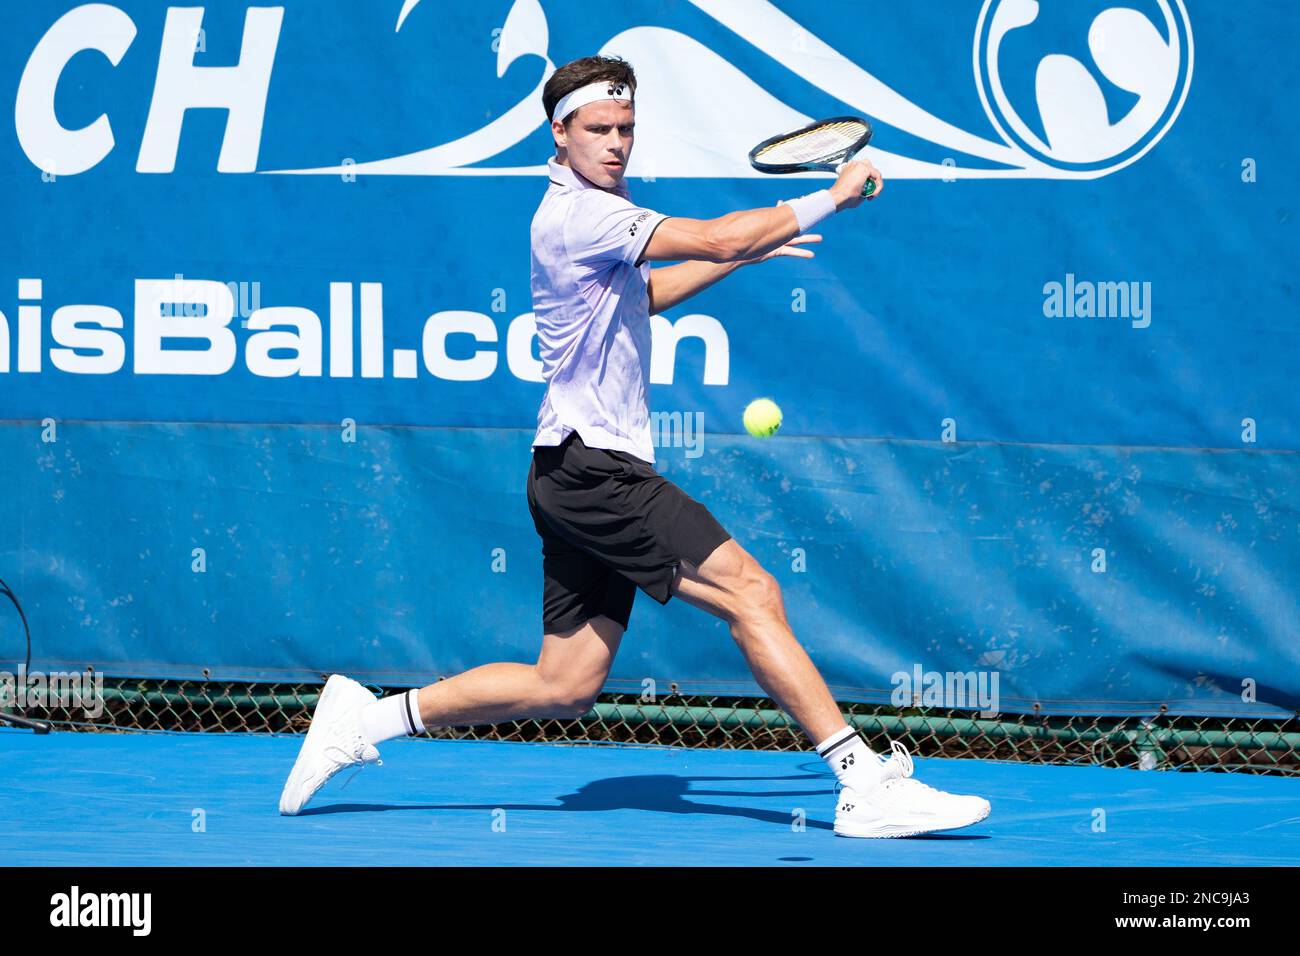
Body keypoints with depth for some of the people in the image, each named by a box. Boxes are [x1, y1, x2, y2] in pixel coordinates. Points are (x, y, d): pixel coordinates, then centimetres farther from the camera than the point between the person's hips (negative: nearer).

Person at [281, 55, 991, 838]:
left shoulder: (595, 212, 18)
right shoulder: (579, 214, -14)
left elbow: (645, 294, 38)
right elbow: (714, 237, -22)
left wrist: (747, 253, 29)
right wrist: (833, 197, -12)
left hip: (583, 476, 10)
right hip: (594, 470, -10)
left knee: (564, 687, 9)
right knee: (751, 593, -17)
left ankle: (371, 717, 13)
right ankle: (866, 781, -21)